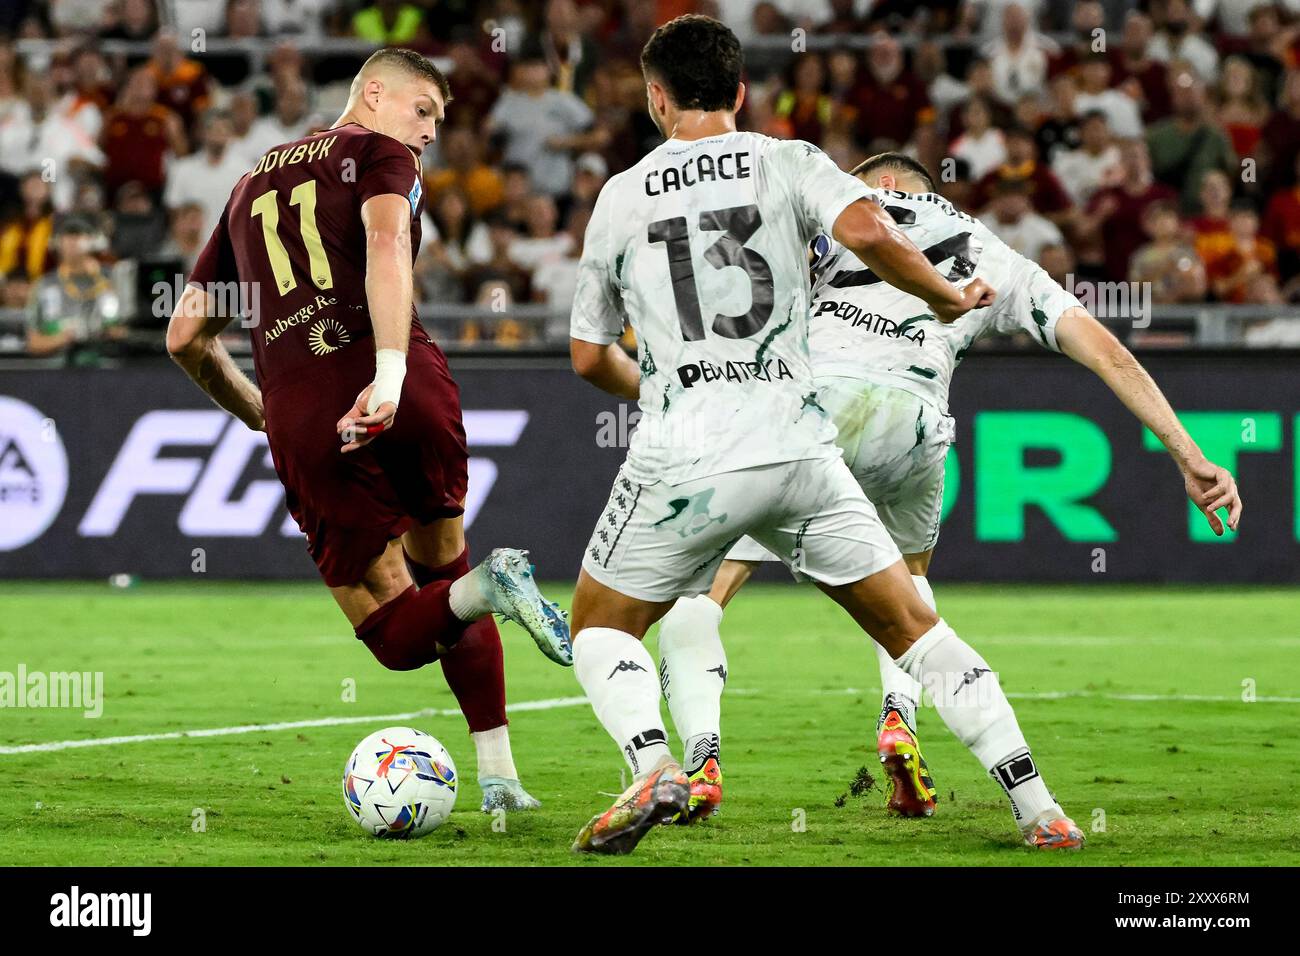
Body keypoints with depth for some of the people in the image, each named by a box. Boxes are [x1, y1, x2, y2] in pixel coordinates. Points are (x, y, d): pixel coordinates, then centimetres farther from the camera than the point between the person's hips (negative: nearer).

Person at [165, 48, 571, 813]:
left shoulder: (251, 188, 29)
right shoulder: (380, 154, 12)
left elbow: (186, 335, 29)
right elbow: (386, 243, -12)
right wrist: (391, 374, -24)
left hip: (301, 417, 3)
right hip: (398, 391, -3)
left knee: (400, 637, 7)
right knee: (444, 567, 22)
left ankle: (487, 589, -27)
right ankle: (499, 774, 8)